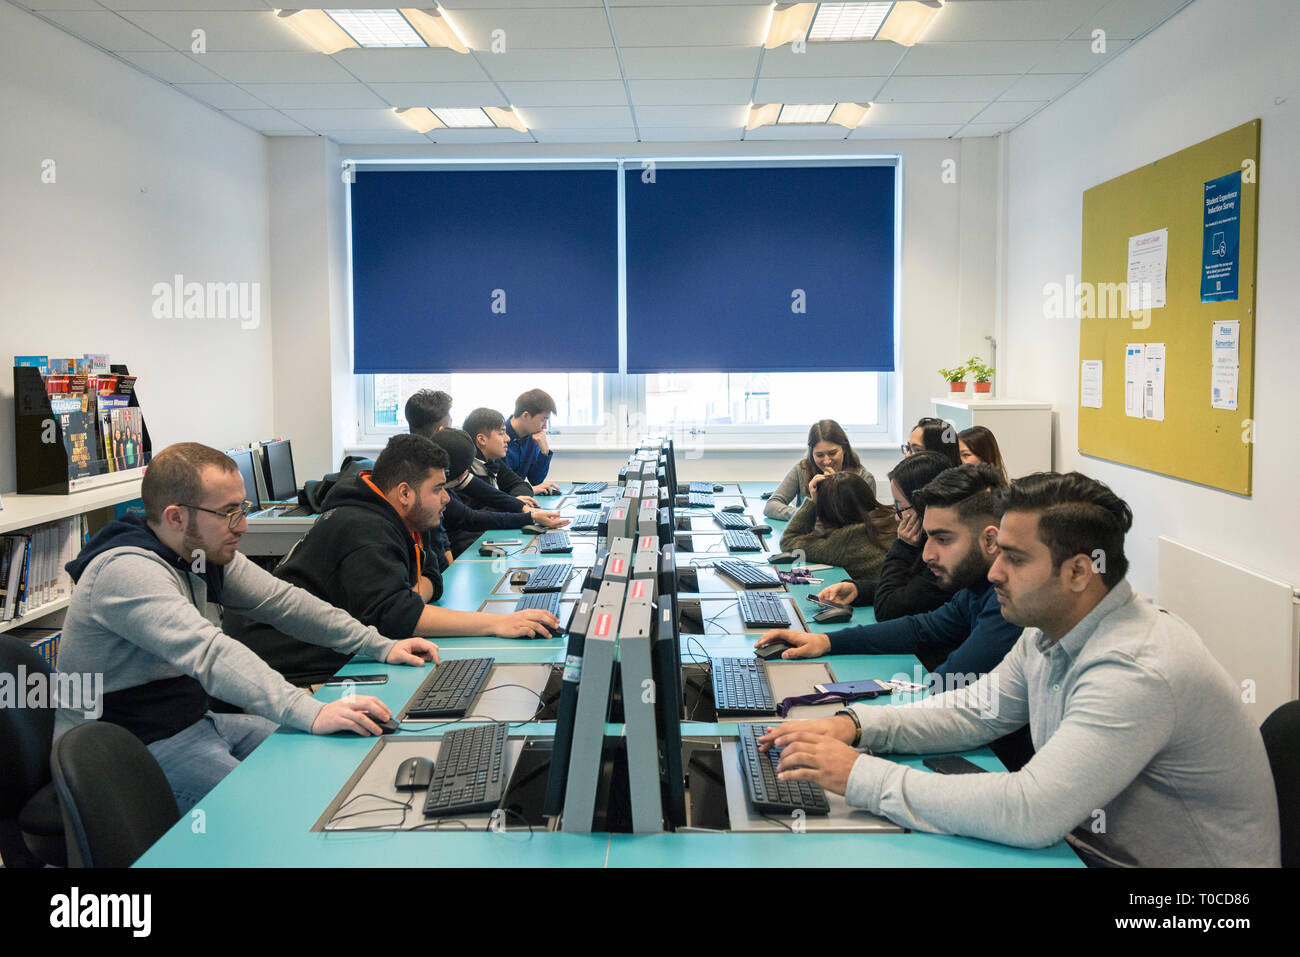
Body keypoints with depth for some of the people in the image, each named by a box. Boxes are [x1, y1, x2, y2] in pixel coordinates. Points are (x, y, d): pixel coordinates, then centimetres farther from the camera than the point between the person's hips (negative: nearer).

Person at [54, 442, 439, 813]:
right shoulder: (126, 572, -26)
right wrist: (311, 713, -49)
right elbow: (210, 654, -39)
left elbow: (282, 600, 8)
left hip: (195, 720, 9)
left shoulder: (206, 554, 4)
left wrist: (380, 647, 3)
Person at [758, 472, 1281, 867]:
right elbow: (976, 711, 9)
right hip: (1089, 840, 7)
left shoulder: (1136, 672, -29)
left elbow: (1029, 813, -34)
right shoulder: (1051, 629, 0)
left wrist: (862, 776, -30)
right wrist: (854, 725, -6)